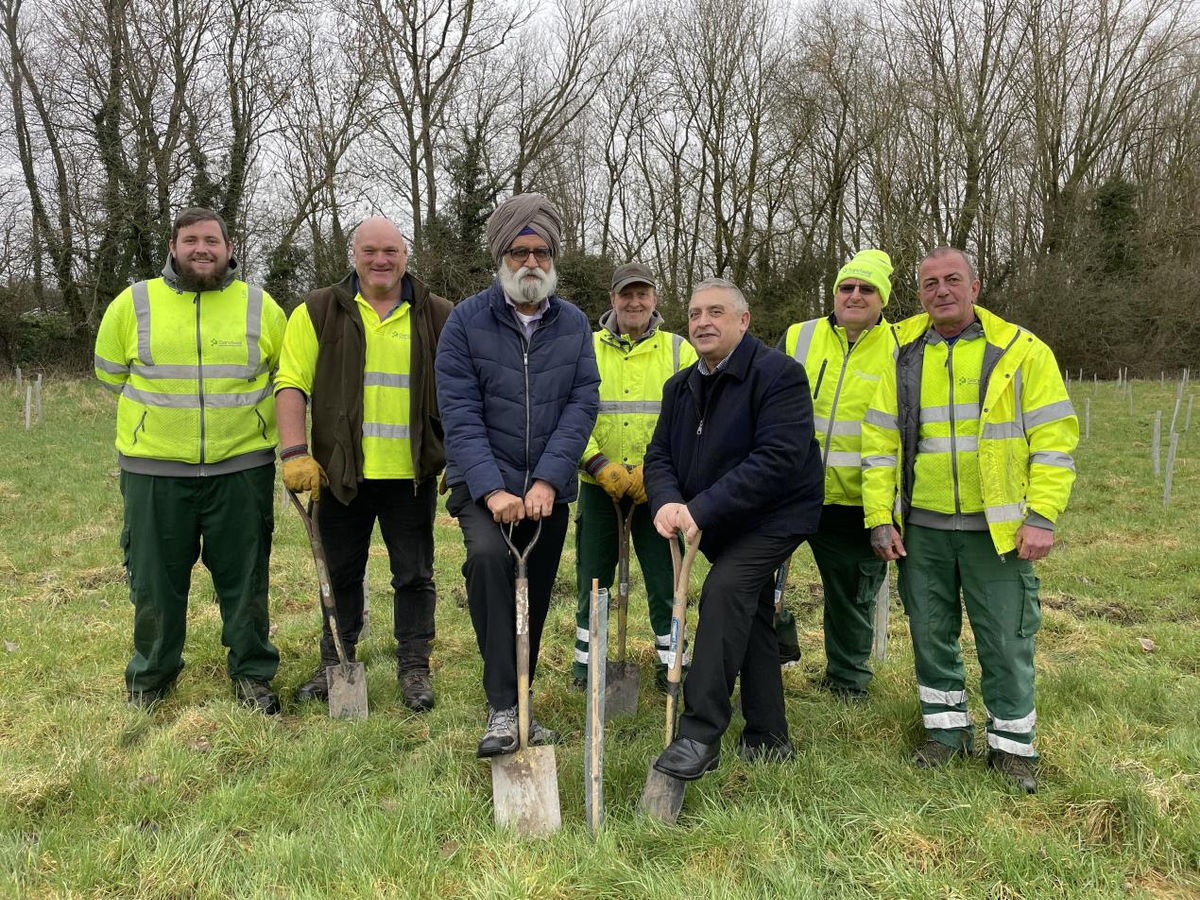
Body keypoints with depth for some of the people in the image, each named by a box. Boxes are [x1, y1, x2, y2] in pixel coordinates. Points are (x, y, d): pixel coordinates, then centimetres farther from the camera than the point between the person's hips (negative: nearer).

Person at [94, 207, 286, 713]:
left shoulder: (260, 306, 3)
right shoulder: (132, 304, 2)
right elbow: (110, 374, 13)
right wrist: (165, 414, 14)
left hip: (241, 467, 0)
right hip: (154, 469, 0)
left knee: (245, 578, 8)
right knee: (155, 580, 10)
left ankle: (252, 674, 24)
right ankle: (150, 676, 30)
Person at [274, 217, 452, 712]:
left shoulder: (438, 317, 4)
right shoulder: (318, 312, 3)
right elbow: (292, 383, -2)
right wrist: (295, 452, -13)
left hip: (413, 473, 0)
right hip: (341, 471, 1)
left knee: (414, 575, 7)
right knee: (340, 573, 13)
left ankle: (414, 668, 21)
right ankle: (335, 663, 30)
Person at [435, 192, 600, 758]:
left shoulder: (574, 325, 4)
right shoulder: (466, 321, -4)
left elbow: (582, 404, -5)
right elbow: (460, 413, -11)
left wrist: (547, 480, -17)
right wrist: (492, 489, -21)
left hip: (548, 487, 3)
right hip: (485, 483, -3)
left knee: (535, 600, 10)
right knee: (487, 556, -30)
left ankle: (517, 709, 28)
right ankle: (501, 709, -23)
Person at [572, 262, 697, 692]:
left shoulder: (678, 350, 4)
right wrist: (599, 466, -14)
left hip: (658, 489, 0)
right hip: (598, 485, 1)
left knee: (664, 576, 5)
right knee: (593, 574, 10)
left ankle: (670, 659, 21)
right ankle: (586, 657, 26)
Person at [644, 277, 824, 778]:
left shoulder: (778, 374, -18)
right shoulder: (680, 386, 6)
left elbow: (778, 459, -29)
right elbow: (660, 454, 1)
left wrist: (702, 509, -32)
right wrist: (666, 501, -23)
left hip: (774, 515, -8)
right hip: (723, 525, 8)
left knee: (725, 589, -27)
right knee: (750, 619, 14)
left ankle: (700, 734, -24)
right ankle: (767, 740, 28)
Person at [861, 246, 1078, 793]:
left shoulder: (1022, 352, -2)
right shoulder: (904, 359, 6)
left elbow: (1053, 440, -5)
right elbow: (880, 444, 6)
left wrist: (1042, 517, -13)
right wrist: (880, 518, -1)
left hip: (997, 530, -3)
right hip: (921, 528, 3)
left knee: (1006, 641, 5)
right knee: (931, 635, 12)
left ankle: (1012, 746, 22)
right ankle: (946, 730, 30)